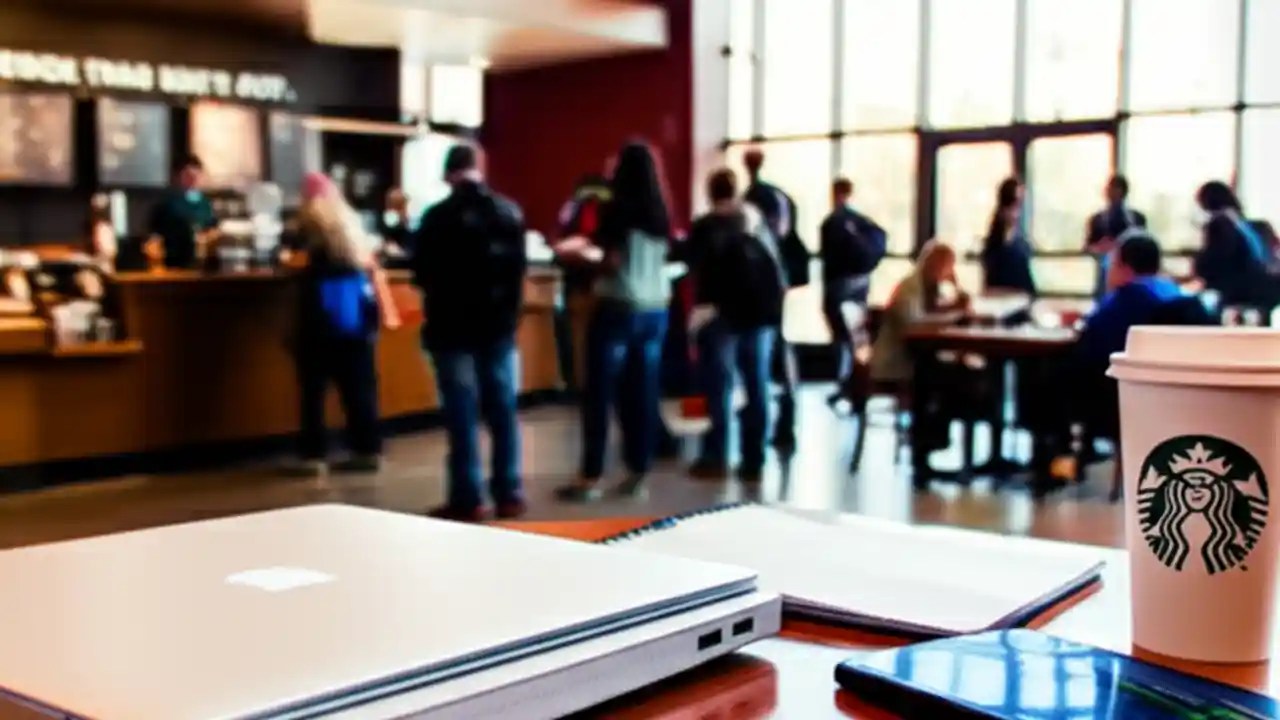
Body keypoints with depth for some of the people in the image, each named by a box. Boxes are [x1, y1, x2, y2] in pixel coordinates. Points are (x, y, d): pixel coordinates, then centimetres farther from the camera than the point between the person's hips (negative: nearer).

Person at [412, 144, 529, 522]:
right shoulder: (511, 211, 4)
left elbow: (422, 273, -4)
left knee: (462, 415, 0)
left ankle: (467, 499, 2)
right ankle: (509, 495, 13)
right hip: (500, 325, 4)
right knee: (503, 411, 9)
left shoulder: (439, 216, -12)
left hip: (453, 328, -4)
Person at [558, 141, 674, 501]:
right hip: (655, 310, 6)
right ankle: (638, 472, 11)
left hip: (619, 308, -6)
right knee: (644, 394, 8)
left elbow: (612, 261, -14)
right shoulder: (661, 214, 8)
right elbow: (662, 258, 13)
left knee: (599, 395, 0)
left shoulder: (617, 210, -9)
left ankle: (591, 477, 1)